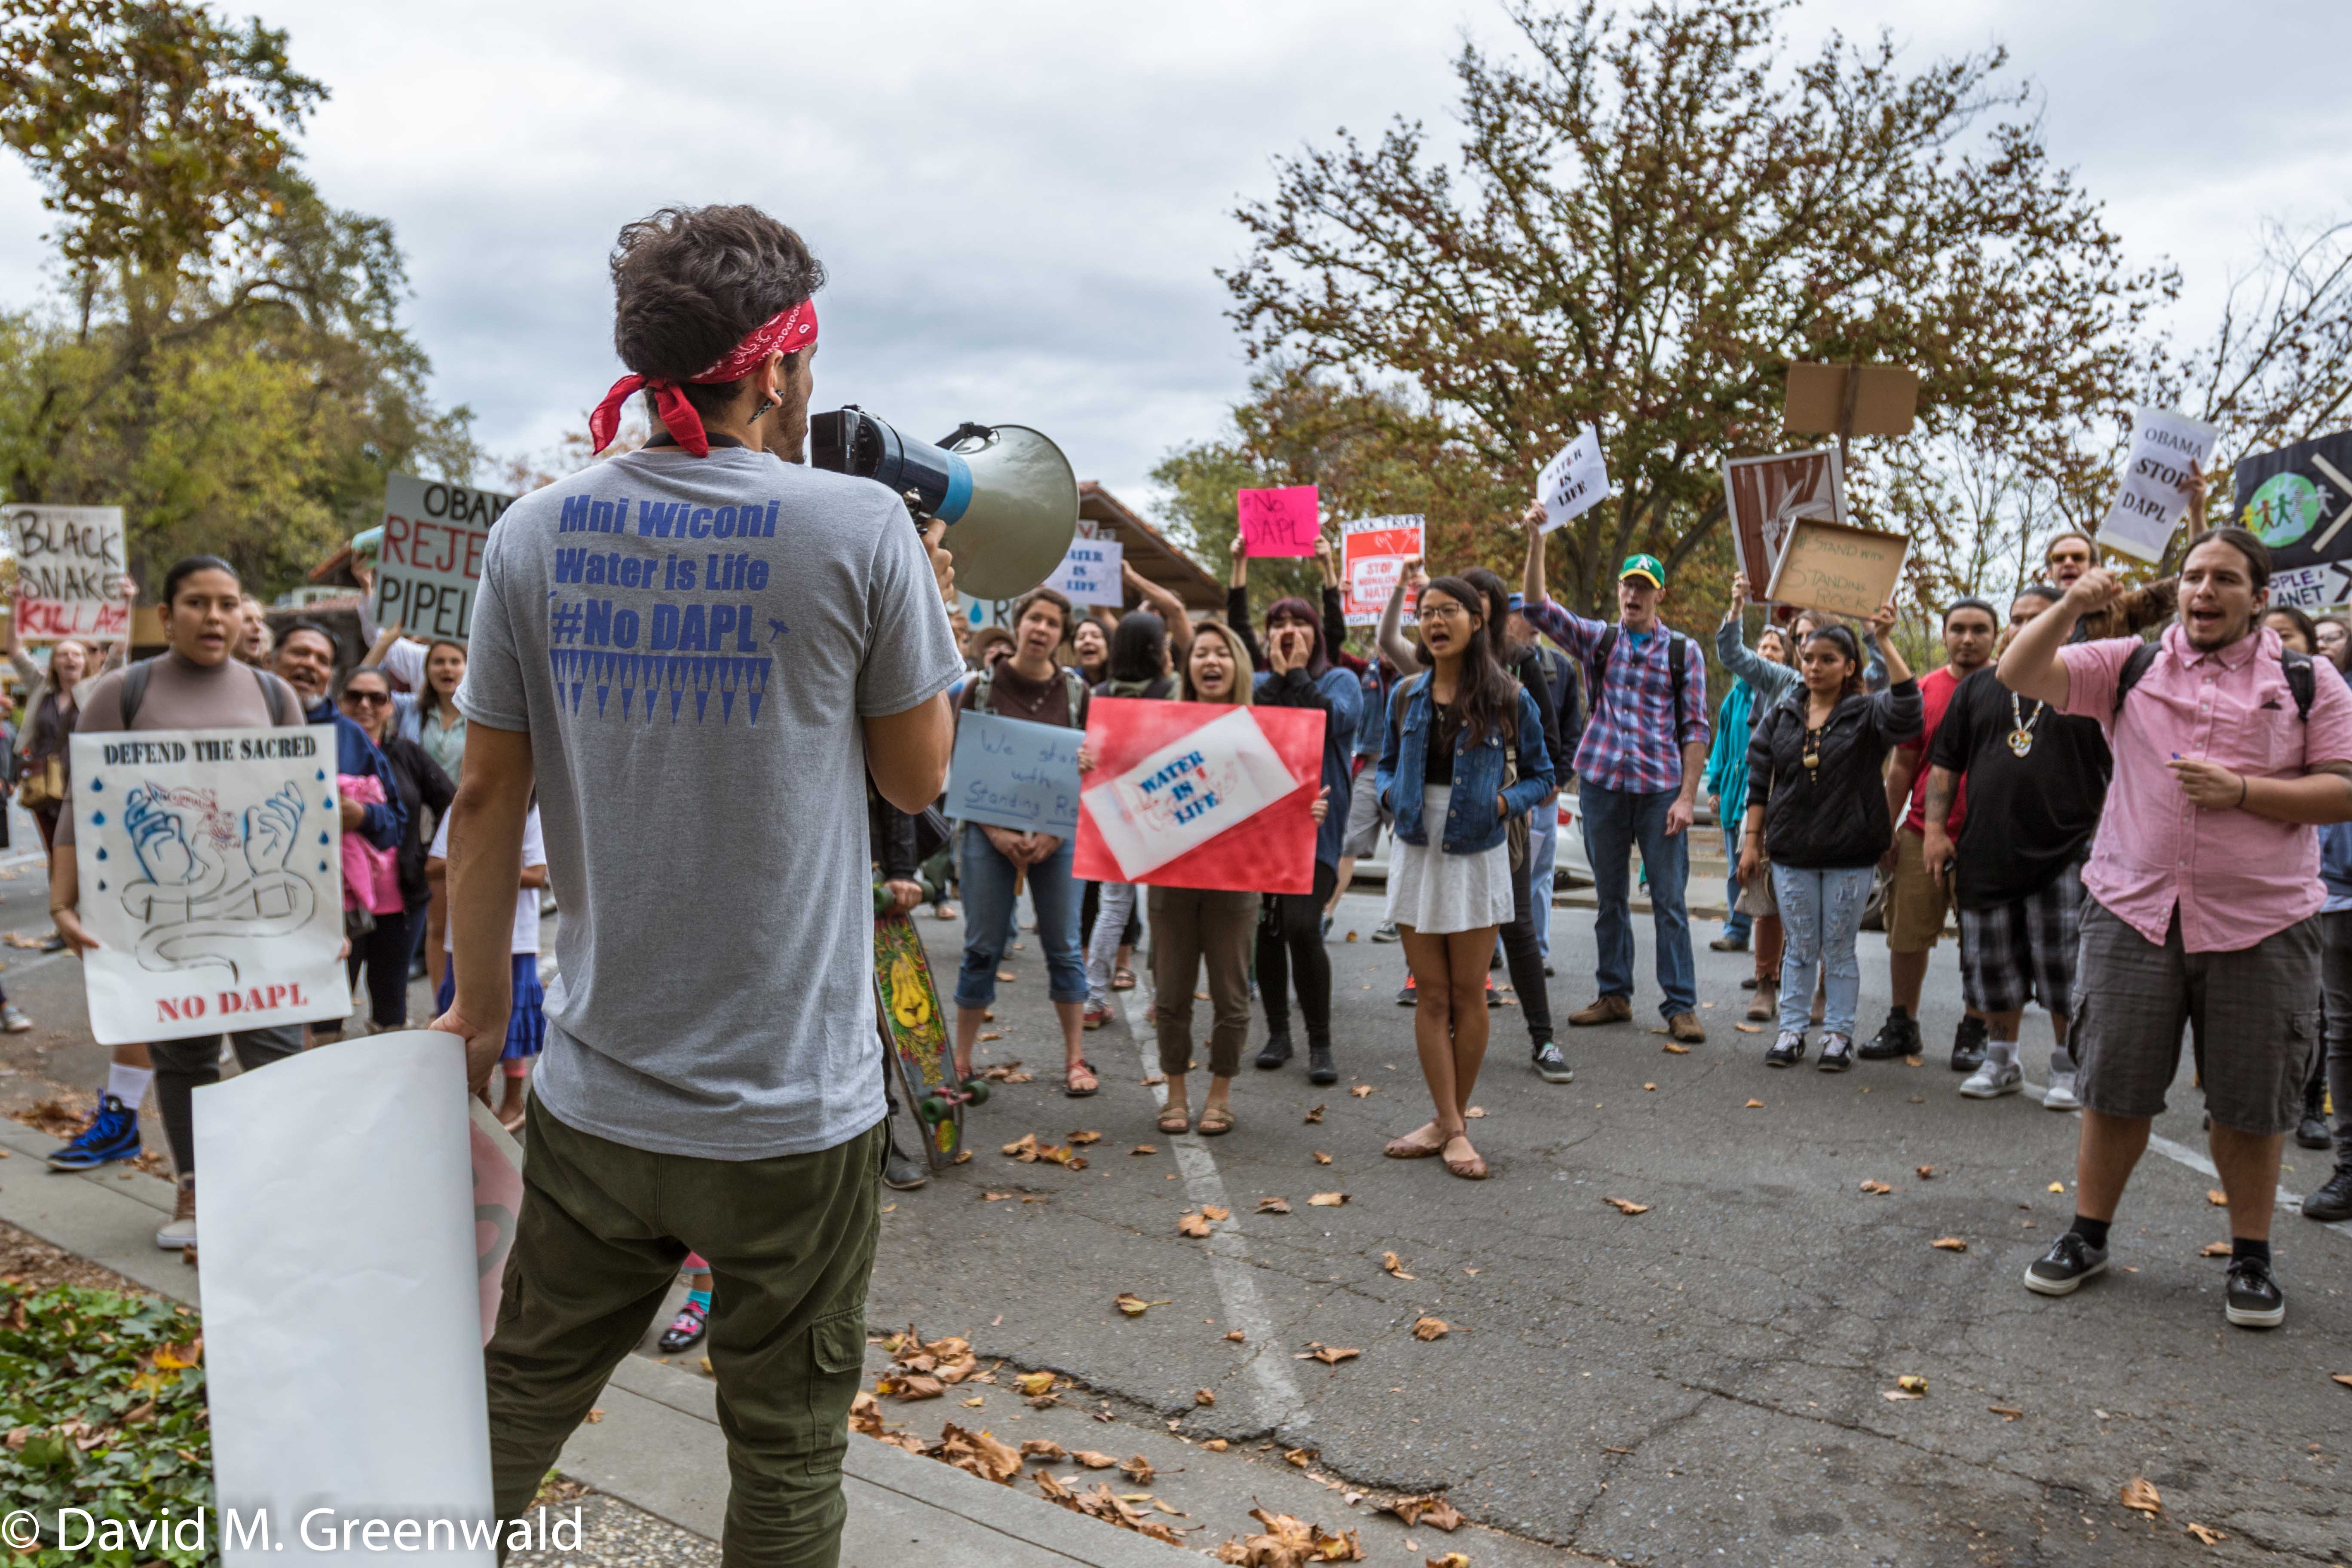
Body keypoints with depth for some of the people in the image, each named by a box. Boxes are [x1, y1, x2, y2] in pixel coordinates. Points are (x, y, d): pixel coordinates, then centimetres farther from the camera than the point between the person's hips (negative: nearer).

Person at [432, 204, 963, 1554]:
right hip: (795, 1111, -3)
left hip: (597, 1099, 4)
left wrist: (481, 1004, 16)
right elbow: (919, 777, -2)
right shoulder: (861, 529, -12)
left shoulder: (537, 534, -1)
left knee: (519, 1401, 22)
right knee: (788, 1464, 13)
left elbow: (489, 801, 3)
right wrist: (932, 606, 13)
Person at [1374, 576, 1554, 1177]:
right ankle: (1449, 1125, 12)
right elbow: (1387, 764, 16)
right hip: (1416, 852, 3)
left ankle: (1453, 1119, 18)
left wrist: (1505, 802, -14)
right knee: (1431, 994, 4)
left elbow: (1540, 775, 3)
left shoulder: (1509, 698, -4)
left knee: (1468, 994, 5)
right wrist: (1395, 795, -5)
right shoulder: (1406, 696, 5)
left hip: (1478, 857, -3)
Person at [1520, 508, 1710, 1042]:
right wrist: (1536, 541, -13)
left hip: (1661, 788, -2)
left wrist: (1687, 796, -8)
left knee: (1670, 902, -1)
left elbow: (1695, 729, 1)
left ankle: (1680, 1006, 5)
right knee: (1610, 899, 11)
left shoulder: (1683, 652, 4)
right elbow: (1538, 608, -2)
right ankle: (1614, 995, 21)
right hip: (1602, 783, 2)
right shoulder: (1597, 639, 9)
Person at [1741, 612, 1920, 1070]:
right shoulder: (1782, 714, 7)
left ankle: (1838, 1035, 16)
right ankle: (1792, 1030, 17)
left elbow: (1906, 705, -26)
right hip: (1791, 852, 2)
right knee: (1799, 948, 9)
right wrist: (1752, 841, 4)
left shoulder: (1867, 713, -2)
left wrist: (1883, 641, -28)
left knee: (1840, 950, 6)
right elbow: (1759, 781, 9)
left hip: (1851, 855, -2)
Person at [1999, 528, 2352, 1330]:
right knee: (2113, 1089, 8)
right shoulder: (2130, 665, 7)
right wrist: (2071, 607, -14)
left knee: (2249, 1104, 7)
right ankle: (2087, 1235, 23)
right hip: (2133, 911, 1)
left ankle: (2251, 1259, 24)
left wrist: (2243, 791, -14)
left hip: (2260, 924, -1)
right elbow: (2019, 674, 0)